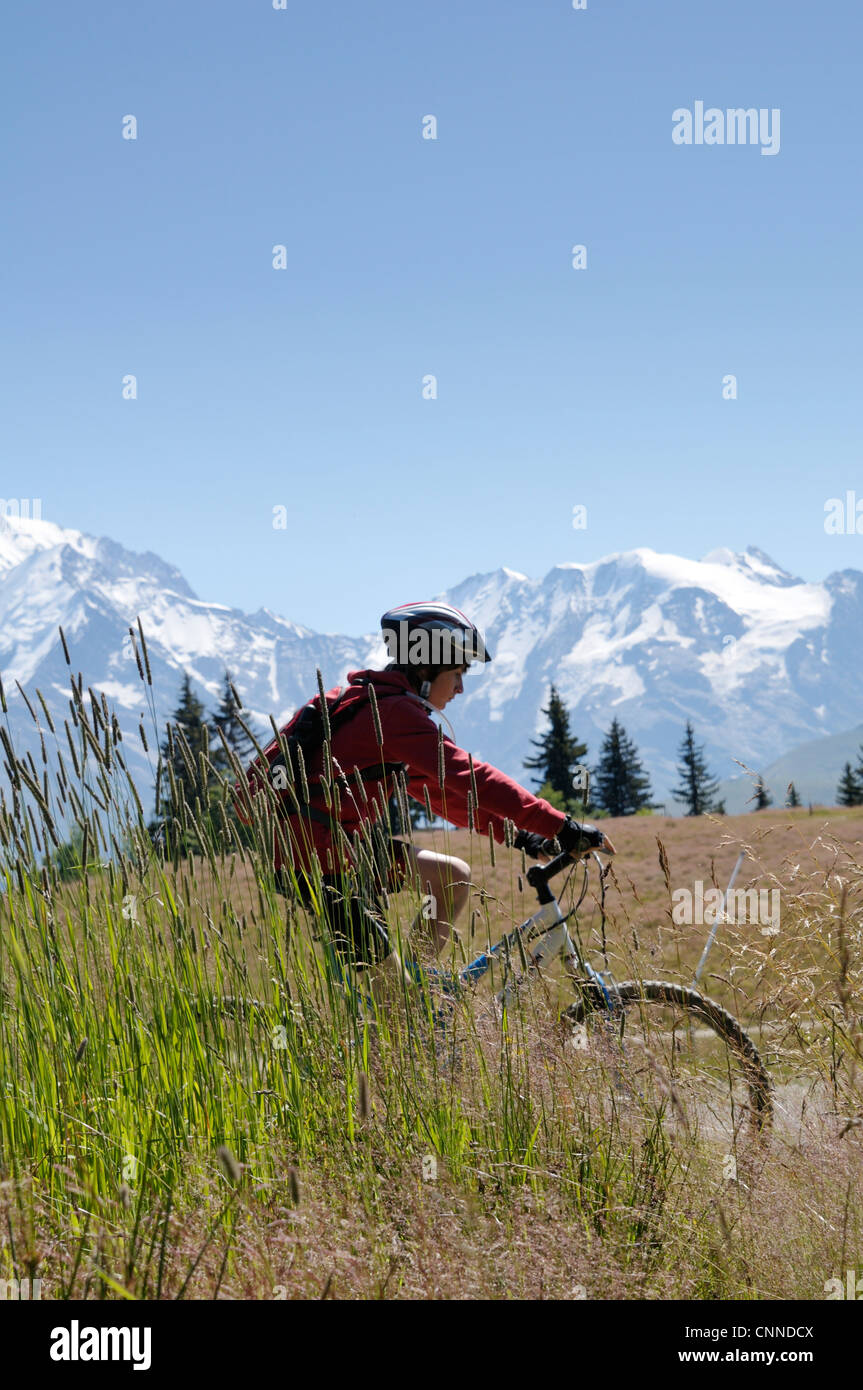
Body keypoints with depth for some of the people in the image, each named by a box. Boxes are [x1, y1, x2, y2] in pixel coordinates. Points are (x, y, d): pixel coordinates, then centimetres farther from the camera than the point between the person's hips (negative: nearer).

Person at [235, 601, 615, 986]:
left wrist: (515, 835, 14)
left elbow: (437, 789, 19)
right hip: (323, 856, -10)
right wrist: (561, 827, -25)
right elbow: (470, 778, -24)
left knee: (454, 877, 12)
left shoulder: (374, 701, 16)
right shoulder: (395, 711, -16)